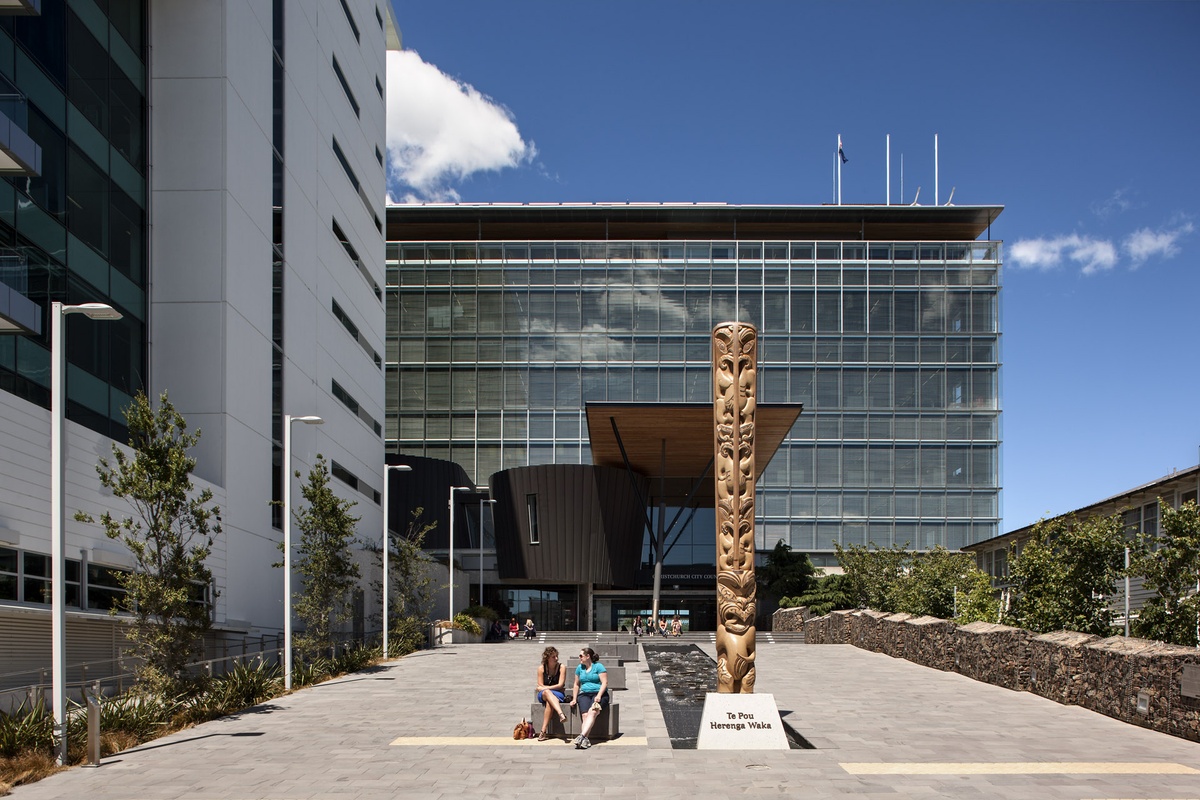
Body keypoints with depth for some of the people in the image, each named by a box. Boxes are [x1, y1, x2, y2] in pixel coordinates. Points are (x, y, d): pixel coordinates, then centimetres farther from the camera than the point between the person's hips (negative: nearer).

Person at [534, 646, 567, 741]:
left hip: (558, 694, 0)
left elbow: (560, 685, -8)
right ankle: (561, 714, -63)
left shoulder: (562, 667, -3)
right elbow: (540, 686, 1)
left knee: (549, 702, -39)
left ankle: (543, 731, -46)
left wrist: (545, 688, -12)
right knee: (546, 692, -41)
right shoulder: (541, 668, 0)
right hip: (542, 695, 0)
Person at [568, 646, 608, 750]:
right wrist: (574, 699, 14)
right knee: (584, 715, -25)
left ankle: (581, 736, -47)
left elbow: (605, 683, -5)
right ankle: (584, 740, -40)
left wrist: (599, 696, -18)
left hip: (599, 694, -4)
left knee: (592, 712, -32)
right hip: (584, 694, 4)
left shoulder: (598, 666, 2)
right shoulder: (579, 668, 18)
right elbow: (577, 684, 25)